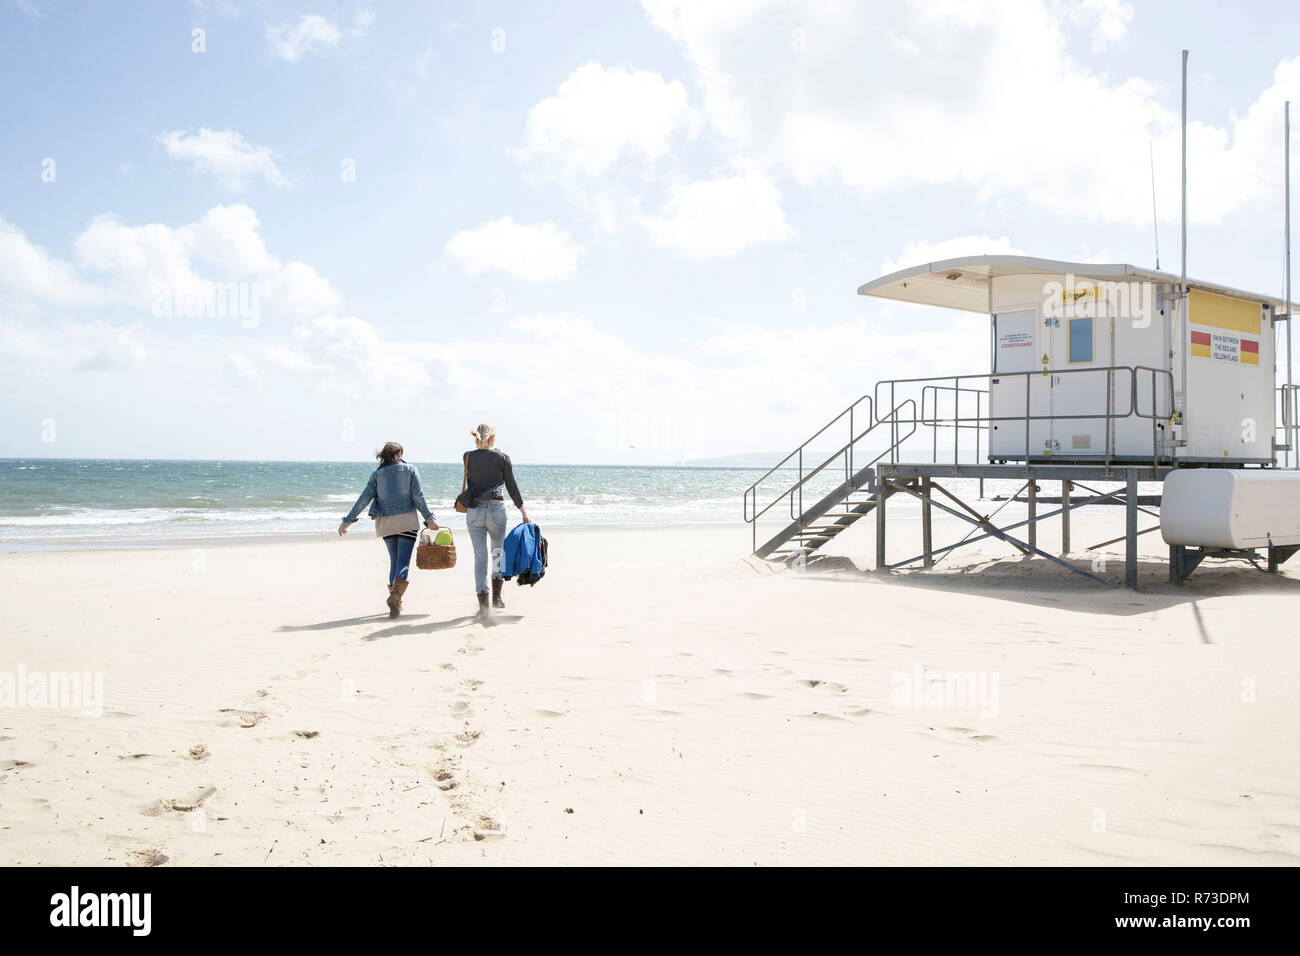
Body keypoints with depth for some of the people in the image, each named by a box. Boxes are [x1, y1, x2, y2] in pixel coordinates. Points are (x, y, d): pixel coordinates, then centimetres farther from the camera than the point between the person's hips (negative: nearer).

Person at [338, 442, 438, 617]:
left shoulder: (377, 474, 8)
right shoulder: (410, 470, 3)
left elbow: (364, 499, 2)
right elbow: (418, 497, -6)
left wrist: (347, 521, 5)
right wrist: (429, 518, -5)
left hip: (386, 523, 3)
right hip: (407, 521, -3)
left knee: (394, 561, 15)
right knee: (404, 561, -5)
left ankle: (397, 603, 12)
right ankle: (395, 596, -28)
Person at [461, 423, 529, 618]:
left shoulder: (468, 457, 3)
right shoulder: (502, 457, -3)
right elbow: (512, 487, 2)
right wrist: (523, 512, 10)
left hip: (473, 511, 1)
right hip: (496, 509, -1)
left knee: (480, 557, 4)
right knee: (498, 550, 21)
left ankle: (483, 604, -3)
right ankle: (496, 596, 15)